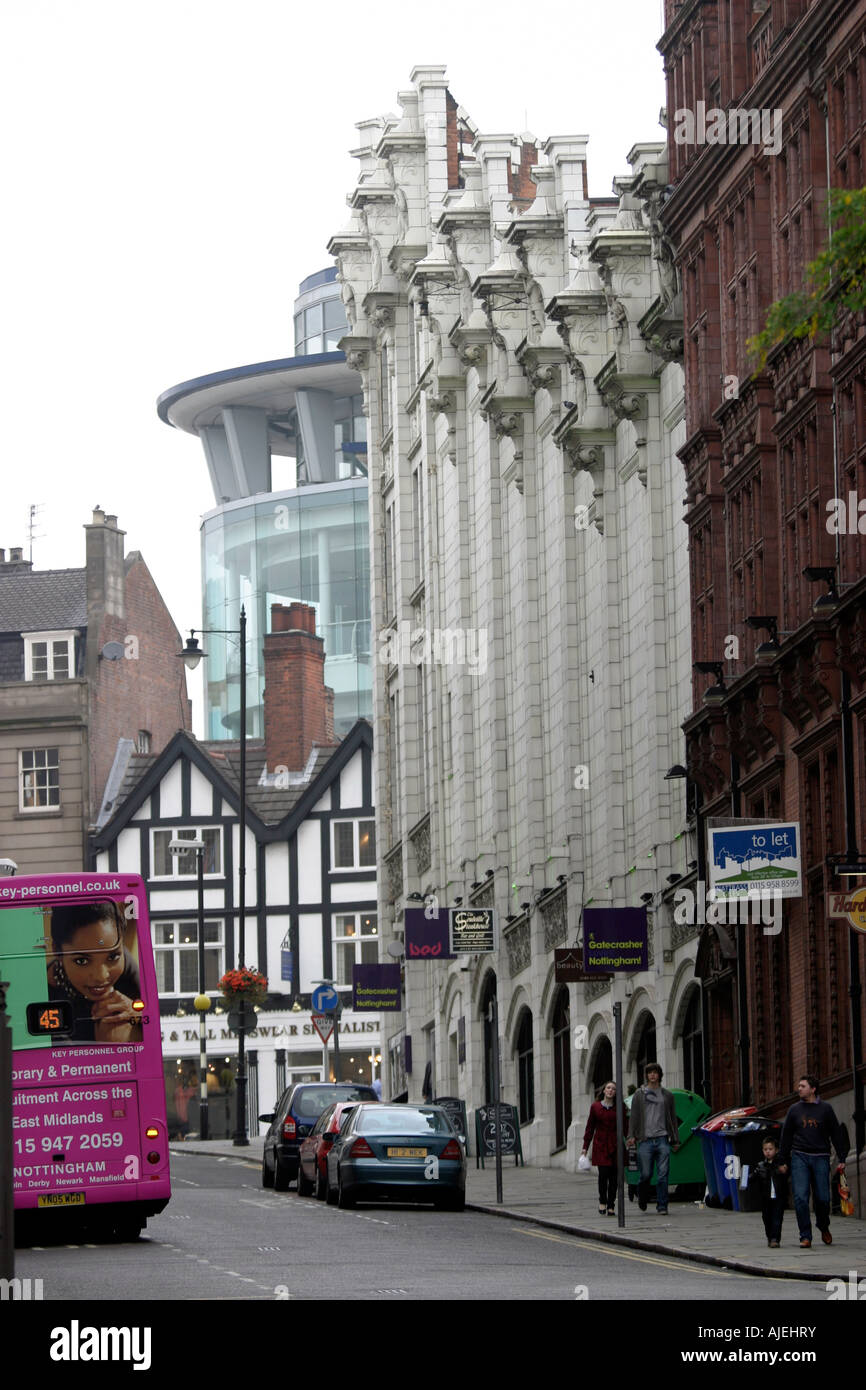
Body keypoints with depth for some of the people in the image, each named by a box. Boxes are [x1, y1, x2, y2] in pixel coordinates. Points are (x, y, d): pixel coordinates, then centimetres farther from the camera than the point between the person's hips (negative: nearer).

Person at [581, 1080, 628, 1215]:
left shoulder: (620, 1107, 5)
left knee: (614, 1175, 1)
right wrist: (585, 1147, 7)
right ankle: (602, 1201, 7)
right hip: (600, 1144, -1)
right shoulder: (595, 1106, 6)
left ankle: (611, 1206, 9)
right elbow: (590, 1127, 10)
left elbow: (625, 1126, 3)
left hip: (615, 1145, 1)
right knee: (603, 1173, -12)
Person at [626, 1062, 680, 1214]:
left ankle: (662, 1206, -3)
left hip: (662, 1140, 1)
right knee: (646, 1174, -1)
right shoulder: (639, 1094, 10)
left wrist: (675, 1140, 11)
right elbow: (634, 1116, 6)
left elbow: (672, 1119, 16)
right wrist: (631, 1135, -6)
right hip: (645, 1140, -1)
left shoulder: (667, 1095, 14)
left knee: (663, 1174, -7)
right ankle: (642, 1198, 26)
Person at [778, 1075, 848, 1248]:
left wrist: (842, 1159, 2)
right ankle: (805, 1236, -5)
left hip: (820, 1158, -1)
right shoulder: (794, 1109, 9)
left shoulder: (825, 1109, 5)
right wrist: (783, 1161, 10)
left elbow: (837, 1134, 7)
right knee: (800, 1198, -10)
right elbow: (786, 1136, 13)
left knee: (822, 1198, -1)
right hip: (799, 1157, 1)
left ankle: (824, 1227, 28)